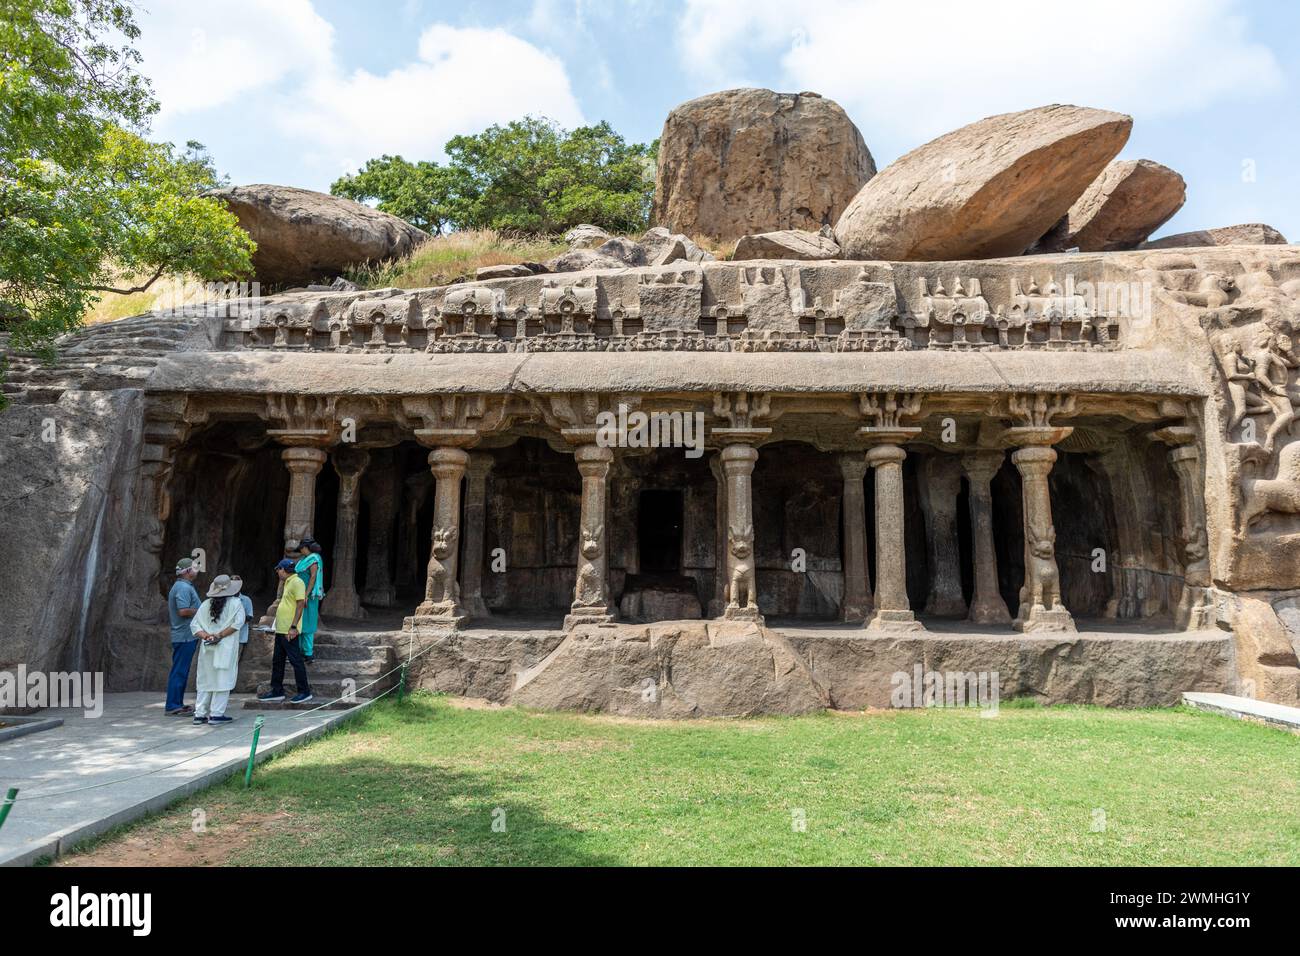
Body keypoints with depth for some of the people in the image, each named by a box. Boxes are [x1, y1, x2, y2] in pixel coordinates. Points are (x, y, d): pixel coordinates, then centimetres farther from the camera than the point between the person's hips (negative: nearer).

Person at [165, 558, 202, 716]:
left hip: (182, 636, 11)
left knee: (180, 671, 14)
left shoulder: (180, 586, 18)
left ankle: (177, 704, 19)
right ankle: (172, 706, -3)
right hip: (185, 636, -11)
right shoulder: (184, 587, -15)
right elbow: (183, 611, -26)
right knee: (180, 672, -6)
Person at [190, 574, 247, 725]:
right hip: (226, 648, -5)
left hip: (207, 648, 5)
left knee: (205, 680, 12)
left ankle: (200, 714, 14)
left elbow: (194, 625, 6)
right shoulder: (236, 603, -2)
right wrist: (220, 635, -12)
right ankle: (216, 714, -1)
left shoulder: (206, 604, 11)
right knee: (222, 680, 0)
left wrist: (205, 635, -3)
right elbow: (238, 622, -14)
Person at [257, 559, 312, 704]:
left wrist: (293, 627, -25)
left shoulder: (297, 582, -14)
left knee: (296, 660, -4)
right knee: (277, 661, 14)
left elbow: (300, 604, -21)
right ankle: (277, 691, 23)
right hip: (281, 629, 10)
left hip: (289, 631, -10)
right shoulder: (288, 583, 18)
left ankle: (304, 692, 3)